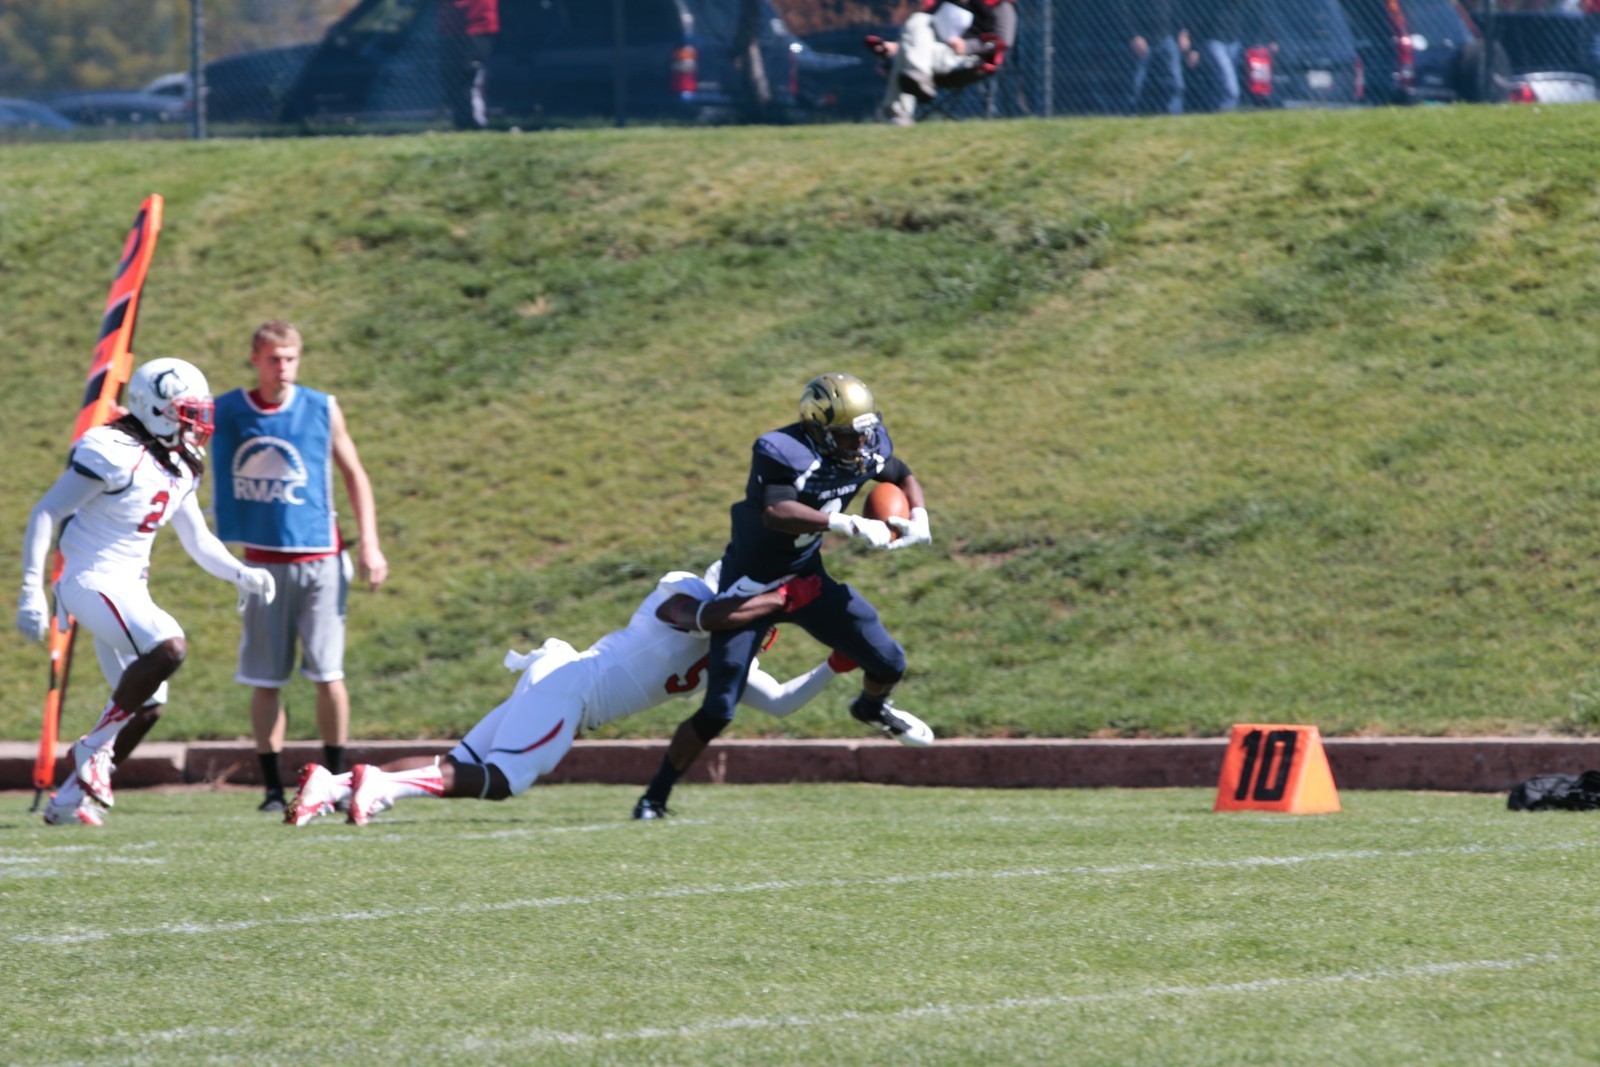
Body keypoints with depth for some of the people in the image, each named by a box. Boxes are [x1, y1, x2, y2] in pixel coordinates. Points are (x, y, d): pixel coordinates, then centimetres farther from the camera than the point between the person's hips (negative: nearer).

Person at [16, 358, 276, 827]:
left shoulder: (179, 468, 9)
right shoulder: (115, 453, -18)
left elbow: (199, 542, 17)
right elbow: (45, 514, -17)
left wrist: (240, 574, -1)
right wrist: (32, 591, -23)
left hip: (128, 590, 9)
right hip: (91, 582, -9)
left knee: (148, 704, 6)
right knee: (168, 647, -29)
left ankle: (68, 799, 16)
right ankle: (95, 749, -15)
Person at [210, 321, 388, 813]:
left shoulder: (321, 410, 1)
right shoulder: (225, 412, 2)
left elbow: (354, 475, 8)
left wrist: (370, 544, 3)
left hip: (318, 558, -1)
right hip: (262, 562, 1)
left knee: (327, 673, -4)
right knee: (265, 679, 2)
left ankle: (335, 779, 7)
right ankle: (273, 787, 9)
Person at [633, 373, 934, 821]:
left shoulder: (869, 449, -8)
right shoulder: (782, 453, -29)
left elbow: (902, 477, 13)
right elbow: (776, 513, -46)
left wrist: (918, 518, -6)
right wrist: (849, 525, -48)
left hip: (805, 577, 6)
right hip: (751, 585, -6)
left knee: (887, 662, 3)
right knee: (717, 712, -8)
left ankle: (872, 707, 41)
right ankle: (655, 796, 8)